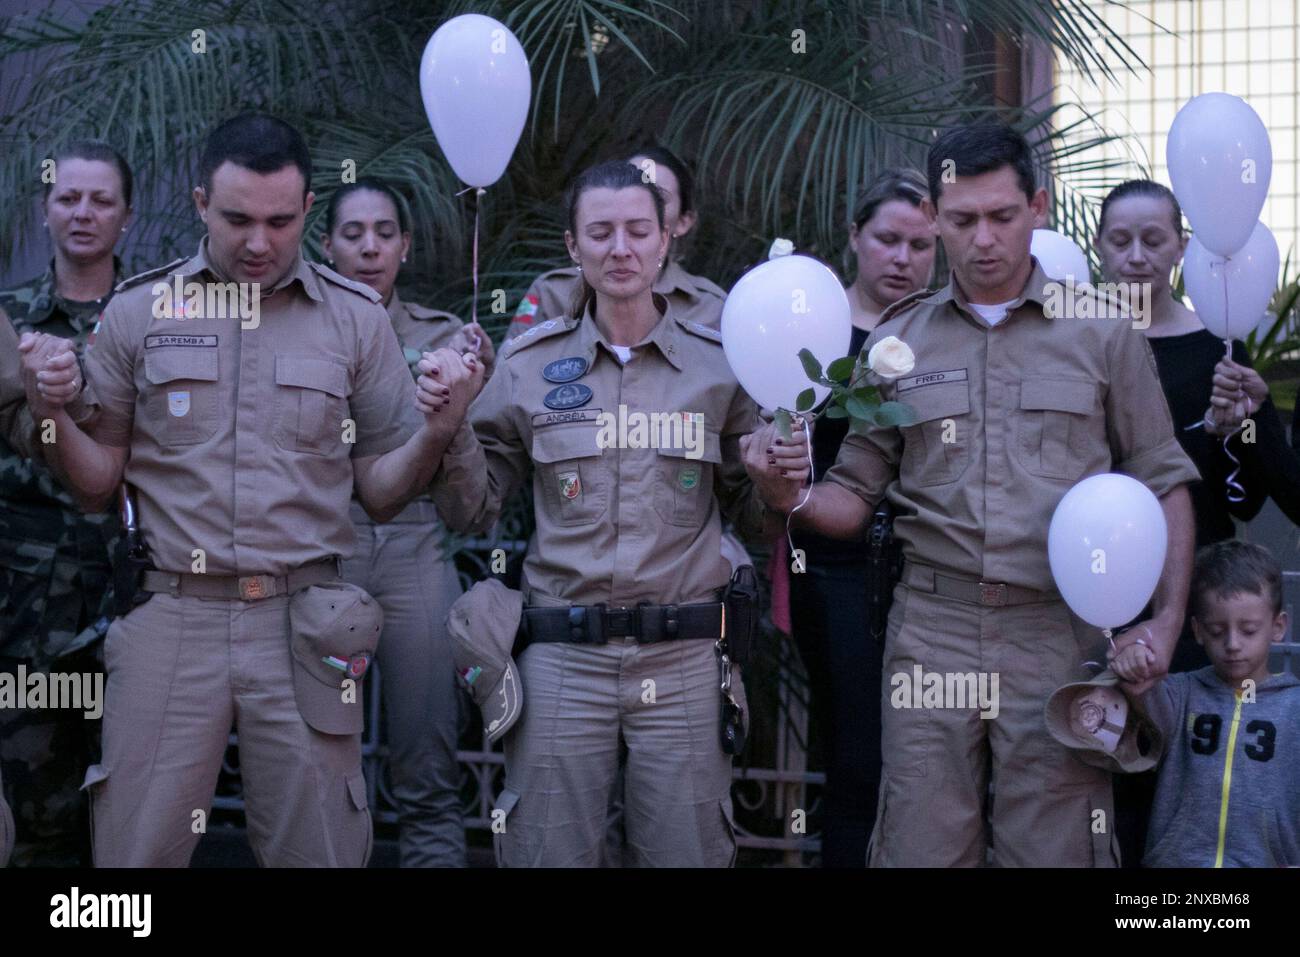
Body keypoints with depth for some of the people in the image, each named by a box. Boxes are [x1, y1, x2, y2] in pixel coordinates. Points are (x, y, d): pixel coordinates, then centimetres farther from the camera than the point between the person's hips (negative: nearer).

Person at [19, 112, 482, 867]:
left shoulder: (358, 319, 5)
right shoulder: (138, 313, 5)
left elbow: (381, 491, 7)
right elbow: (98, 485, 10)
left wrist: (437, 431, -11)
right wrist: (53, 415, -9)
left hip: (305, 627, 0)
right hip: (171, 619, 0)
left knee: (320, 851, 6)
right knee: (137, 853, 3)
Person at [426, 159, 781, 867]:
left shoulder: (718, 364, 6)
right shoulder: (529, 365, 6)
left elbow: (753, 516, 12)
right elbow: (472, 510, 8)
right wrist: (450, 424, -8)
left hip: (684, 660, 0)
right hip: (560, 658, 0)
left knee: (688, 856, 5)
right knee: (547, 856, 5)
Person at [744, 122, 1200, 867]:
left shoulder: (1102, 333, 5)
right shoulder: (897, 342, 10)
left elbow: (1164, 485, 6)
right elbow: (855, 499, 11)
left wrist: (1167, 621, -5)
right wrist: (793, 496, -10)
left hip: (1059, 634, -1)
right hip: (933, 631, 2)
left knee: (1055, 850, 2)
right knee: (920, 847, 3)